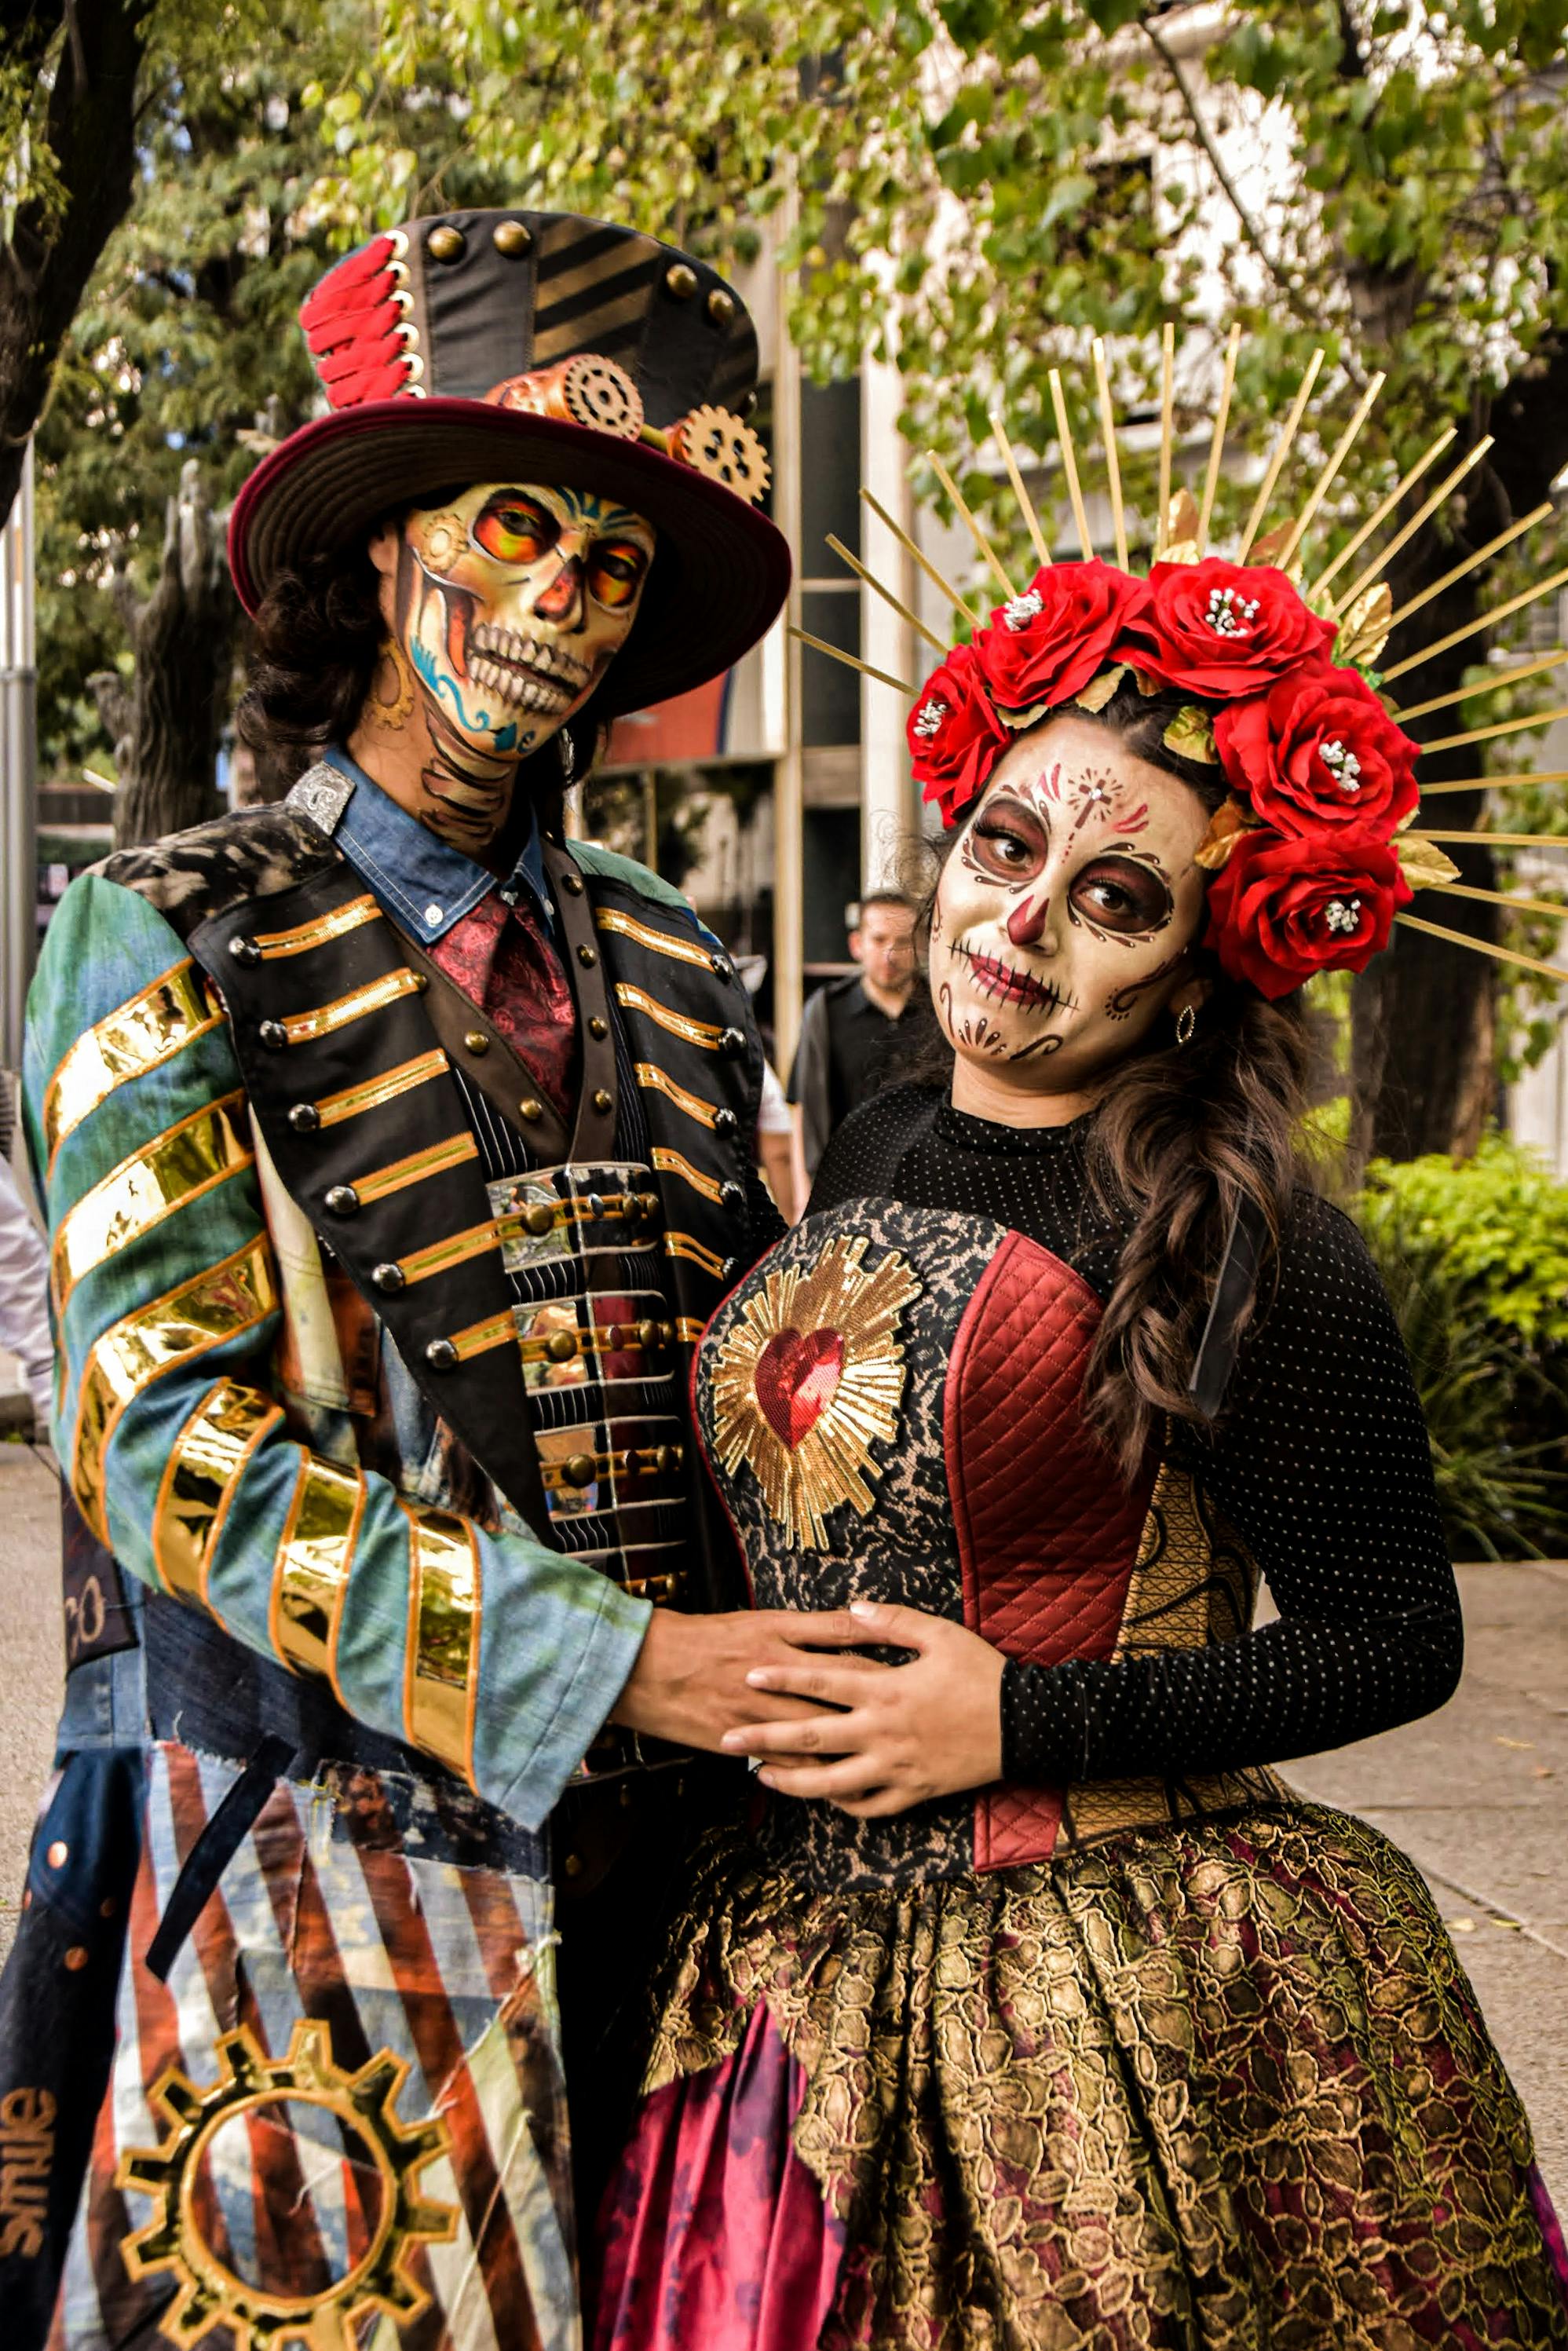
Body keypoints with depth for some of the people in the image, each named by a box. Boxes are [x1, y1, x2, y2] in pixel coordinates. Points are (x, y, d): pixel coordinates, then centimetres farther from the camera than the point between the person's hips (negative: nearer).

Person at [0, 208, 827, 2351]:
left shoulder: (673, 969, 11)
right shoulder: (176, 941, -4)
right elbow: (179, 1446, -12)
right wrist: (609, 1665, -19)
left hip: (652, 1847, 4)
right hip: (324, 1833, -4)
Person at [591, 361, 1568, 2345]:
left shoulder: (1233, 1242, -13)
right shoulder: (869, 1154, 7)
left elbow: (1400, 1638, -12)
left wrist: (1026, 1720, -16)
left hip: (1121, 2021, -6)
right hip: (807, 1966, 6)